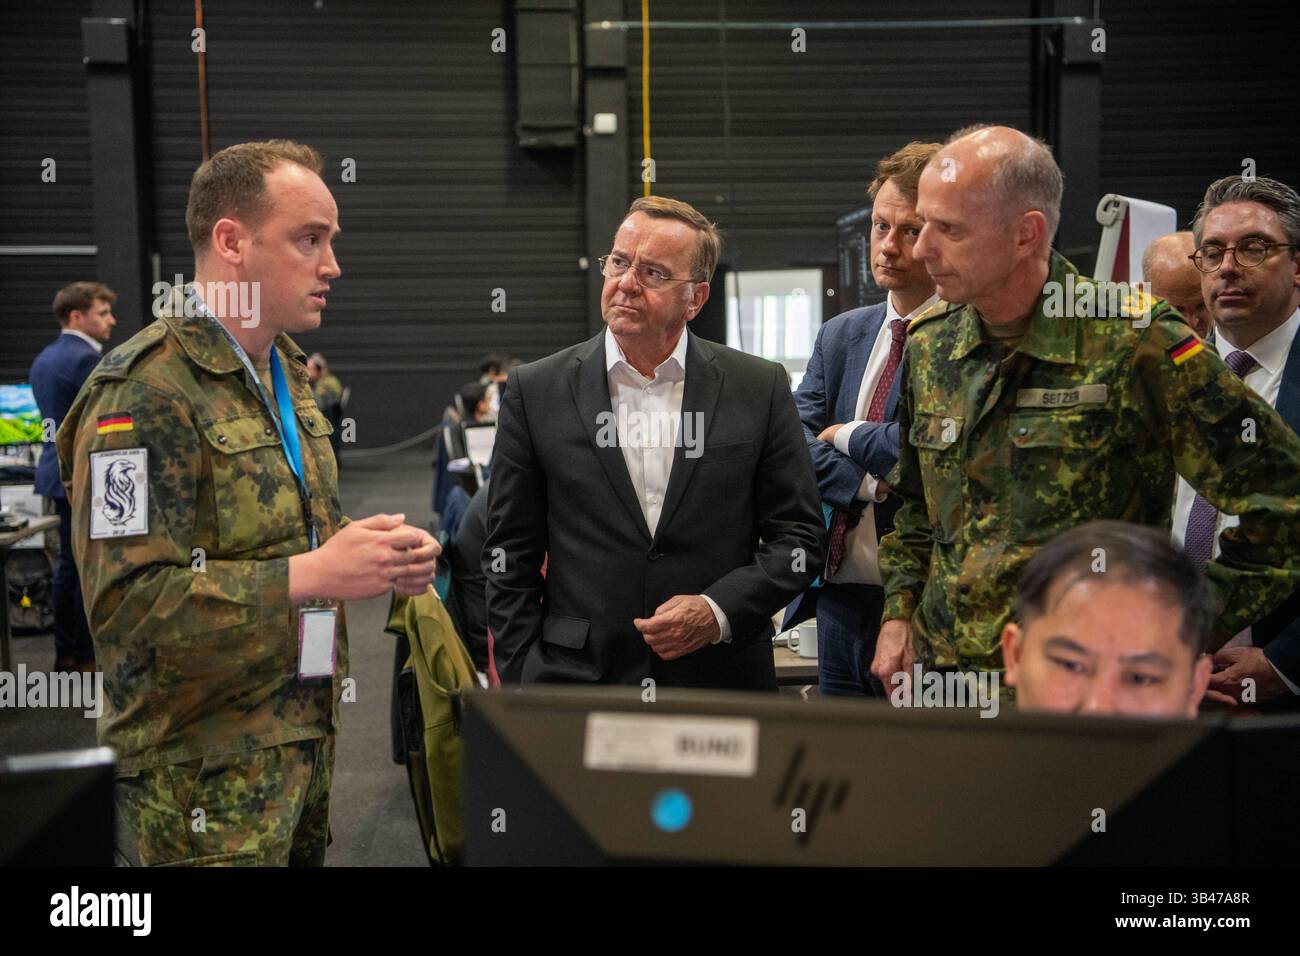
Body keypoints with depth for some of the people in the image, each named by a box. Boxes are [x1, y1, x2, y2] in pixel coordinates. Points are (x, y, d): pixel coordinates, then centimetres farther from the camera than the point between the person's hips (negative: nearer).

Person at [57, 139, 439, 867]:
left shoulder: (287, 370, 12)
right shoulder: (146, 390, -17)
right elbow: (126, 600, -23)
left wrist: (378, 556, 2)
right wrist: (311, 576, -26)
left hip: (308, 738, 8)